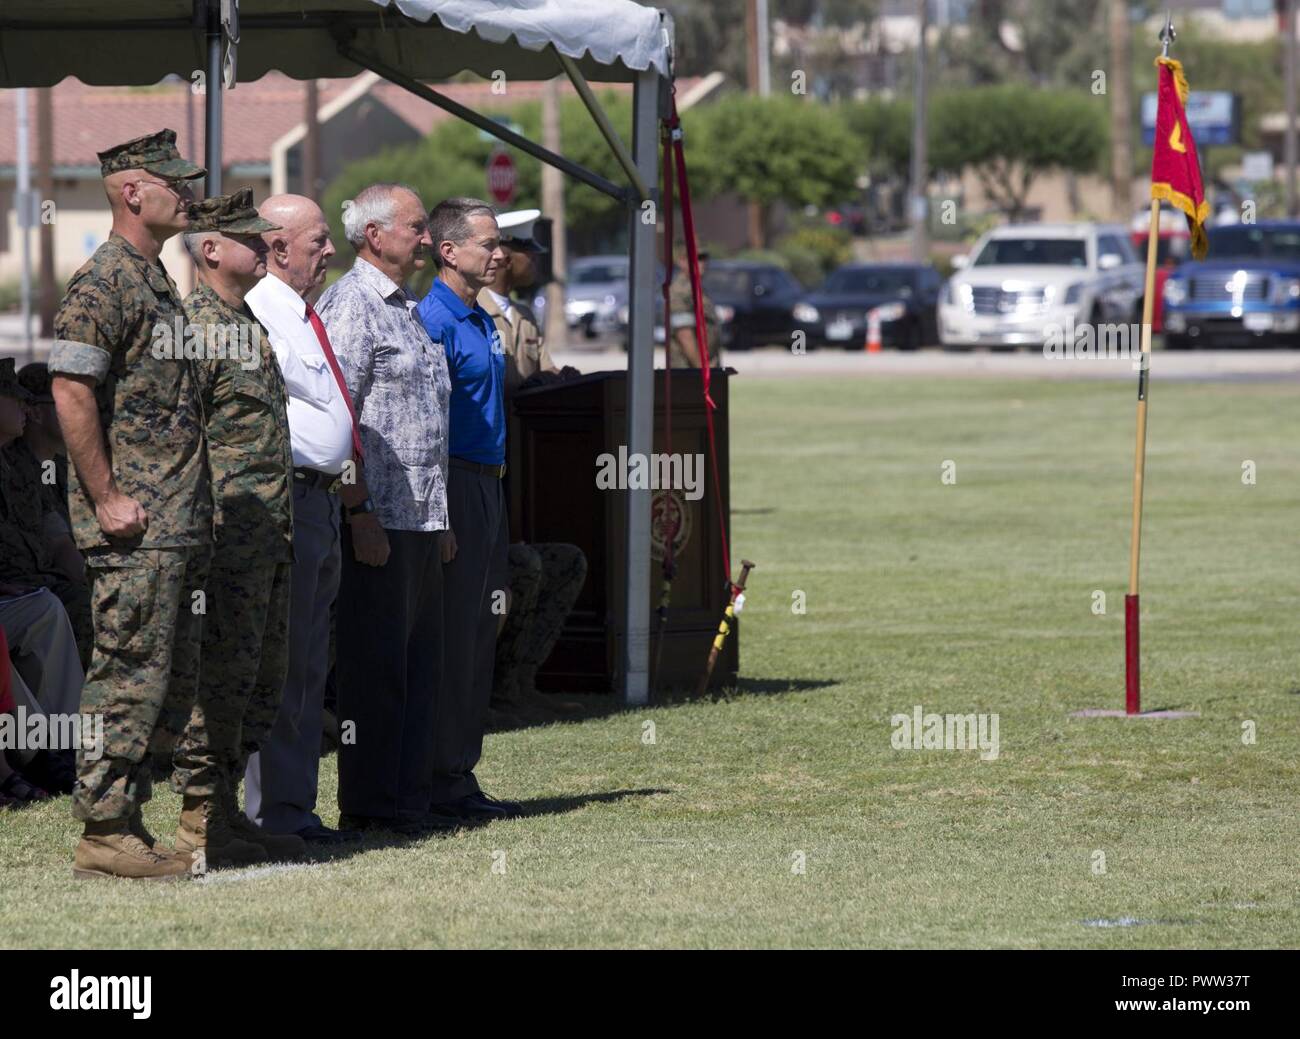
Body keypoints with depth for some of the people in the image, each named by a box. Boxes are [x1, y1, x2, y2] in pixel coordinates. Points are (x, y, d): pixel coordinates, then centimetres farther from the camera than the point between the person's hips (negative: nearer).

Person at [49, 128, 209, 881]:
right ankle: (106, 833, -3)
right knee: (132, 677, -8)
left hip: (177, 526, 10)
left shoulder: (156, 280, 19)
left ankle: (125, 820, 16)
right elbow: (72, 391, -19)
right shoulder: (104, 282, -12)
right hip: (134, 530, -10)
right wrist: (107, 499, -20)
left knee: (175, 681, 11)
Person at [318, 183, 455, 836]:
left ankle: (407, 797, 14)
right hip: (377, 521, -9)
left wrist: (439, 522, 23)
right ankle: (367, 805, -2)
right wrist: (360, 513, -19)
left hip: (420, 519, 9)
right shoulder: (351, 306, -9)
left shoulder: (406, 310, 21)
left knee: (419, 660, 10)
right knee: (375, 663, -6)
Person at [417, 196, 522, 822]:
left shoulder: (482, 320, 17)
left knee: (478, 631, 11)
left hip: (488, 484, 10)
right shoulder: (434, 320, -14)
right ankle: (446, 781, -4)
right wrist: (435, 516, -21)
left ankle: (461, 774, 15)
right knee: (453, 635, -7)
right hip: (454, 484, -10)